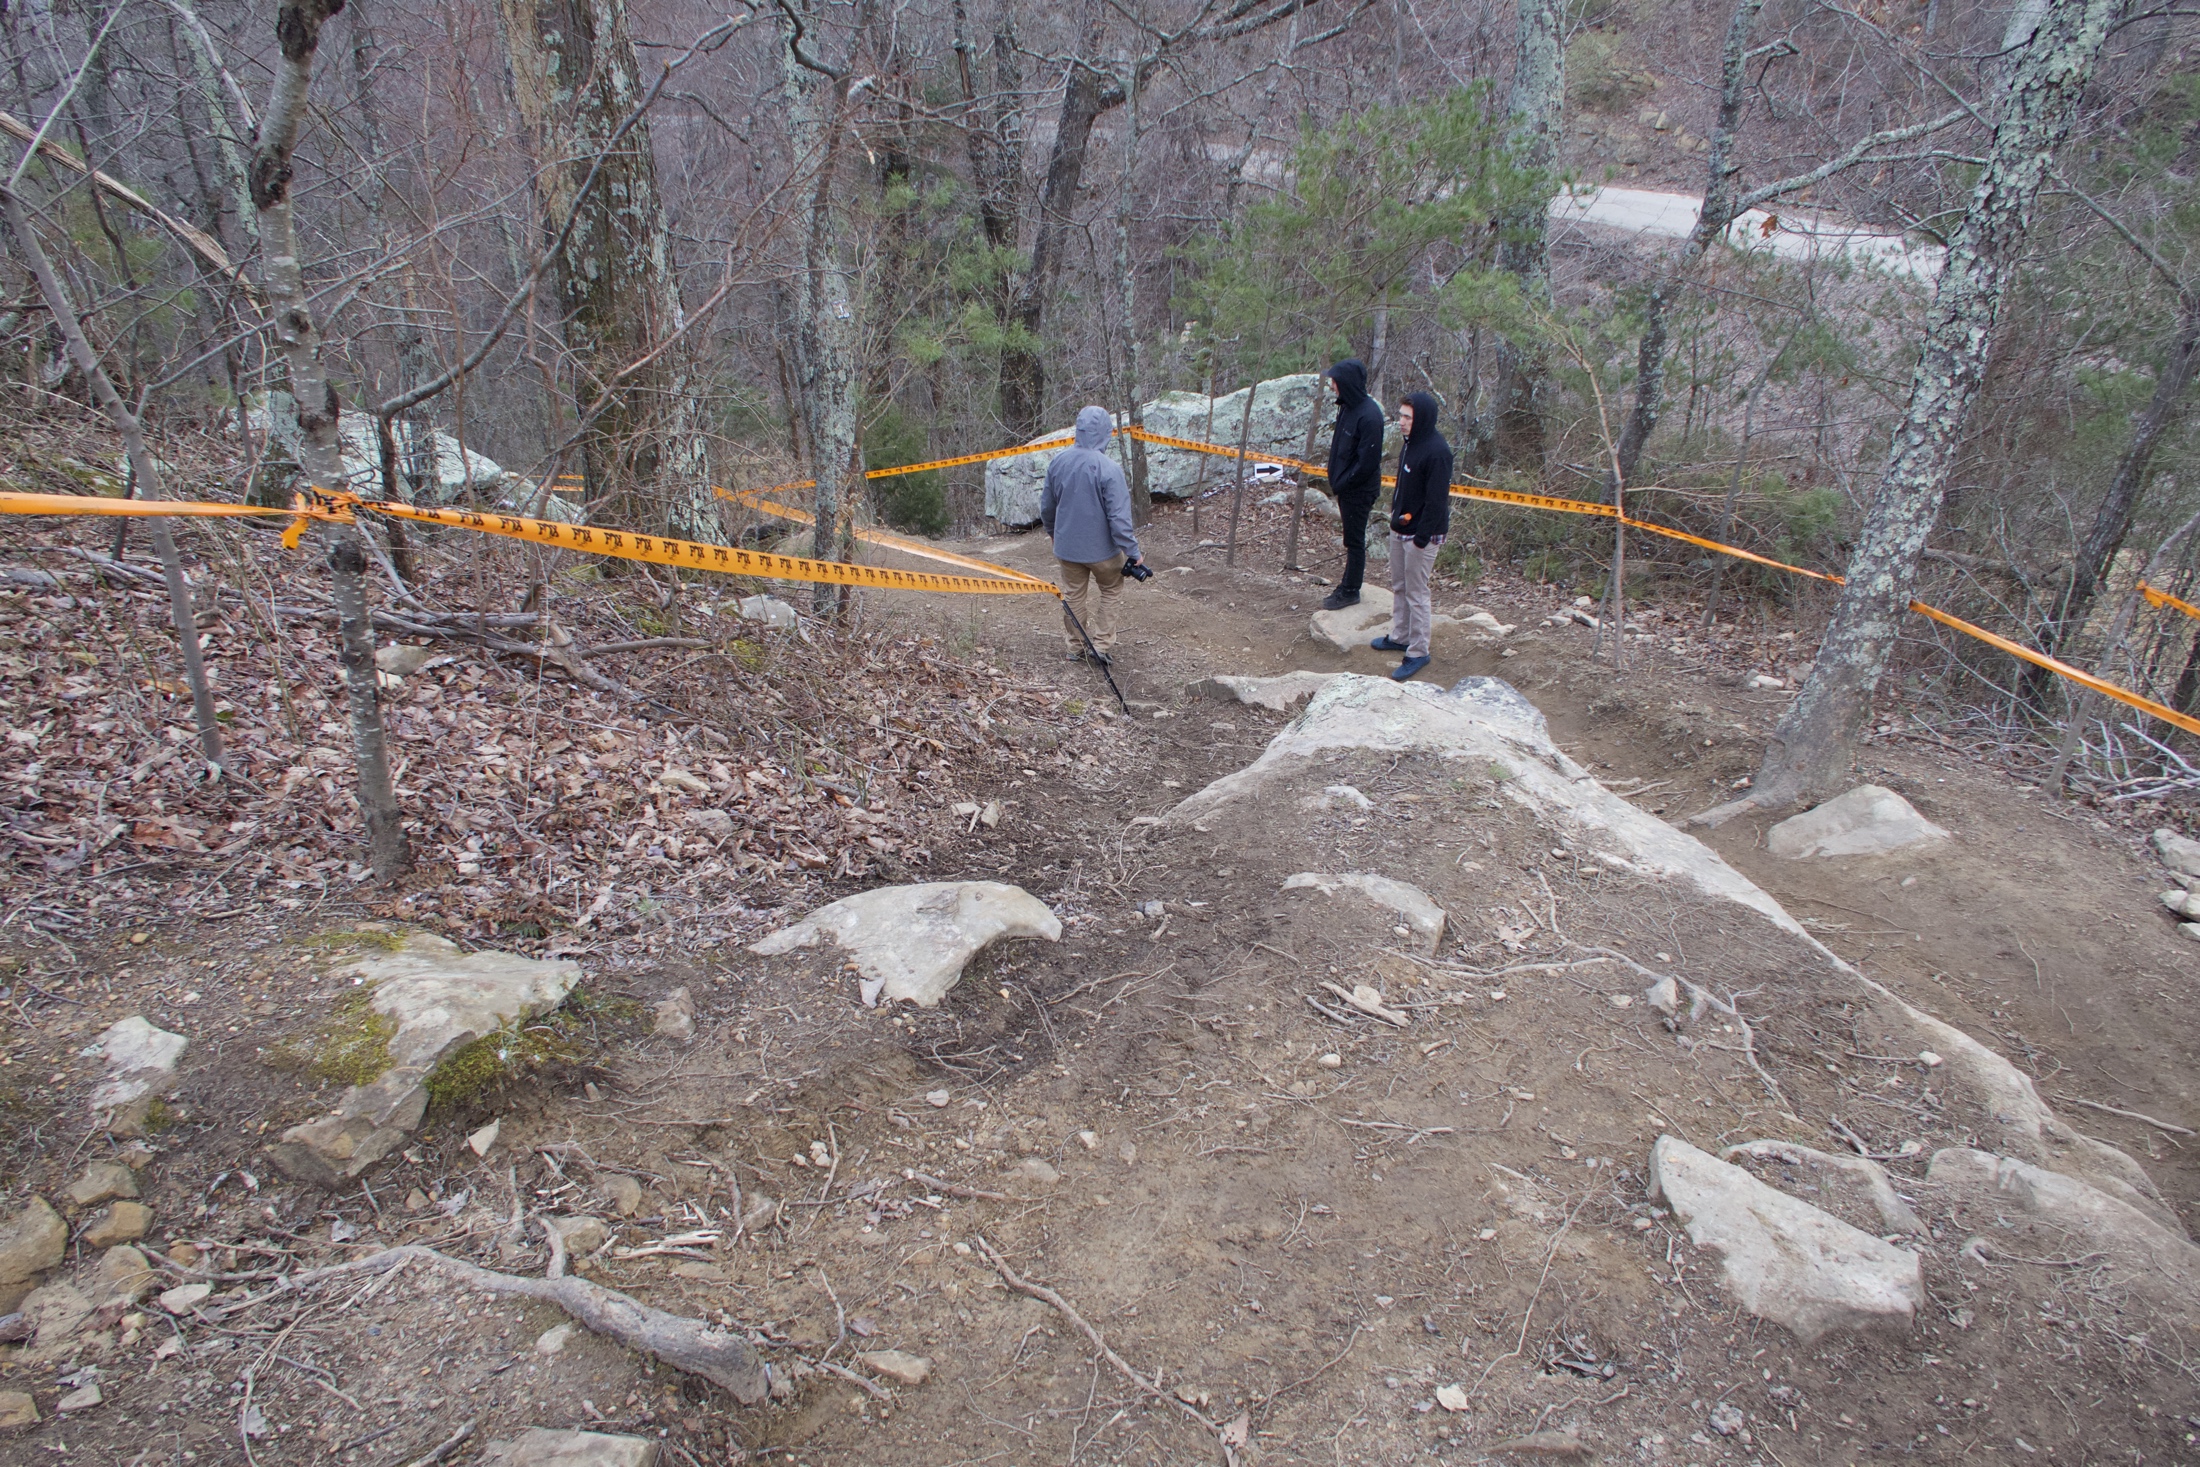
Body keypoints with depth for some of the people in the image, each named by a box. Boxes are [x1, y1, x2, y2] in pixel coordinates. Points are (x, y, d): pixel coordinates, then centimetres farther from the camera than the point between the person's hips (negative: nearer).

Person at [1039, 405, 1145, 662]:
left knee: (1073, 595, 19)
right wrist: (1132, 551, -13)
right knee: (1110, 590, 20)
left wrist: (1054, 534, 25)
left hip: (1067, 546, 4)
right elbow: (1119, 517, -23)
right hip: (1102, 547, -4)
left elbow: (1047, 507, 7)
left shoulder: (1058, 462, -5)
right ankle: (1101, 644, 19)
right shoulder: (1107, 468, -24)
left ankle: (1075, 646, 31)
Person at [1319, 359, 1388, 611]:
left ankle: (1350, 591, 16)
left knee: (1354, 541, 4)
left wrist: (1340, 485, -16)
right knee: (1352, 540, 19)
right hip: (1346, 486, 9)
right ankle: (1347, 586, 31)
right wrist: (1336, 483, 8)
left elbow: (1367, 462, -23)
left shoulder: (1368, 416, -24)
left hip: (1359, 491, -9)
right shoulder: (1347, 407, 5)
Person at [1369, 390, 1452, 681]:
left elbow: (1437, 499, -23)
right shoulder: (1411, 443, 6)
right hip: (1400, 528, 9)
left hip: (1421, 534, -9)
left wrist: (1422, 536, -22)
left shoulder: (1437, 452, -23)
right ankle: (1400, 637, 35)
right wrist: (1395, 512, 10)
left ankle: (1418, 652, 8)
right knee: (1399, 587, 20)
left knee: (1416, 594, -2)